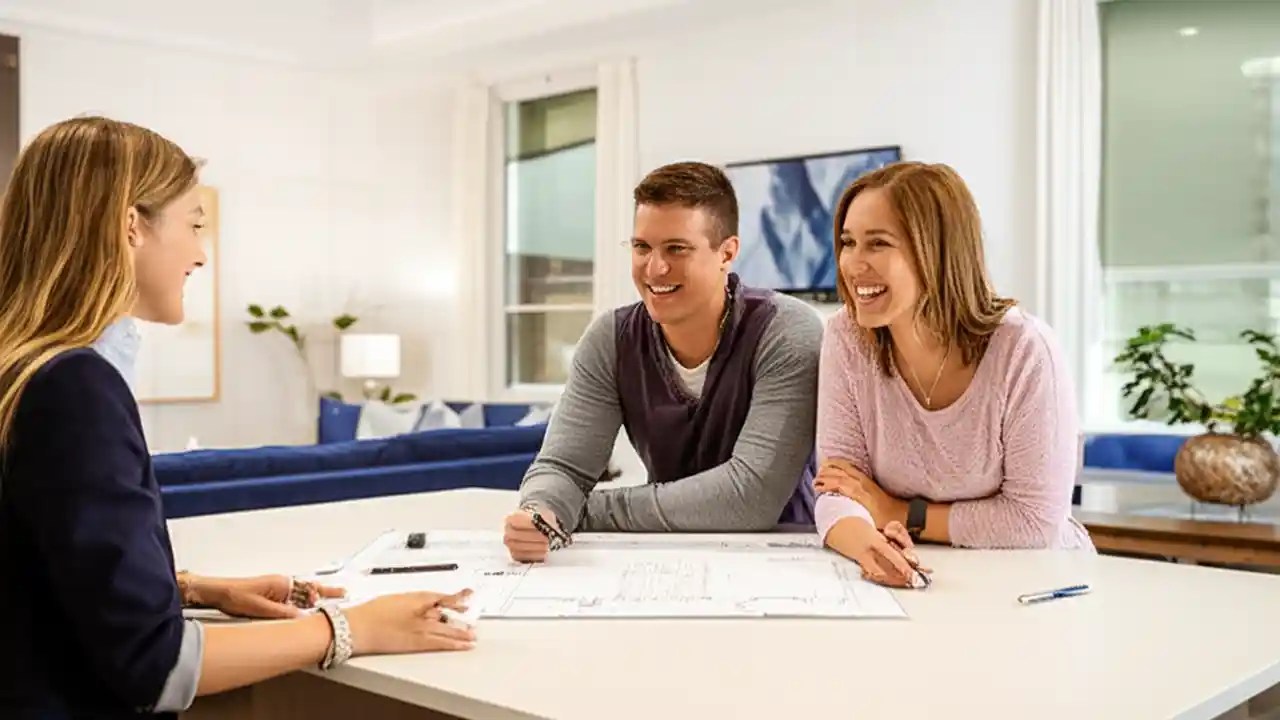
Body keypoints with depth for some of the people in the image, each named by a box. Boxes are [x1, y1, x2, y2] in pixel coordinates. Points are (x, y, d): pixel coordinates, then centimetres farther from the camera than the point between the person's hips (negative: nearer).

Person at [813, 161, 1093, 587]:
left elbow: (1035, 521, -15)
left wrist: (900, 514, -13)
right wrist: (869, 545, -30)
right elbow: (837, 492, -9)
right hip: (915, 580, 2)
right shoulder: (846, 339, -8)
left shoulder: (1024, 350, -16)